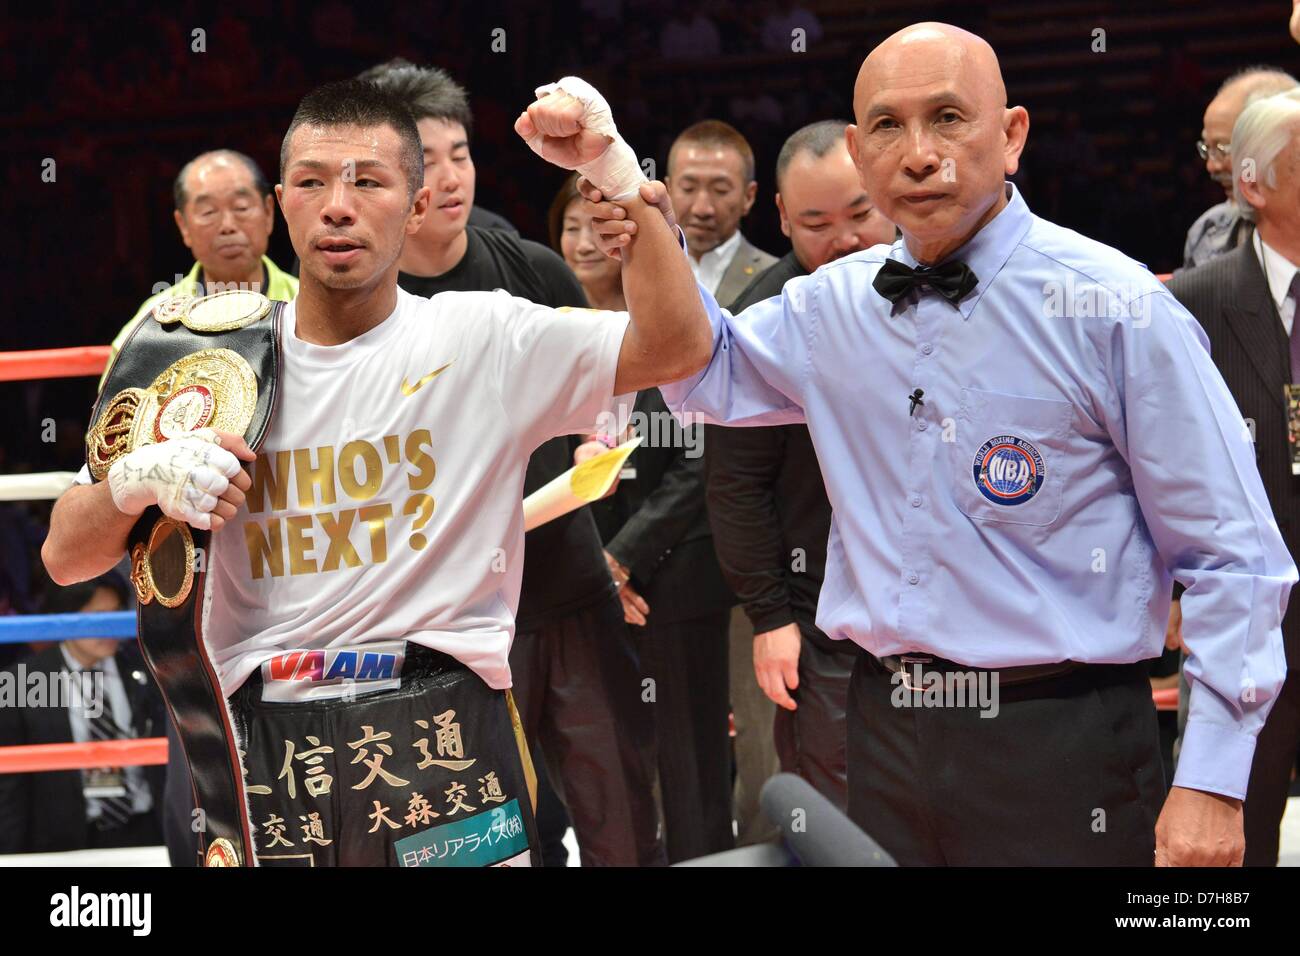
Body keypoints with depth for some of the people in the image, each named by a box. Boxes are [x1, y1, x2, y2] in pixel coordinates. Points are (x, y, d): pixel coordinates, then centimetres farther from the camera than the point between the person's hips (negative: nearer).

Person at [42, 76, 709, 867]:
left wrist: (621, 176, -19)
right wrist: (136, 481, -12)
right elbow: (65, 558, 10)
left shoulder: (482, 340, 2)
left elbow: (676, 349, -11)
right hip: (262, 752, 2)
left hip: (444, 742, -2)